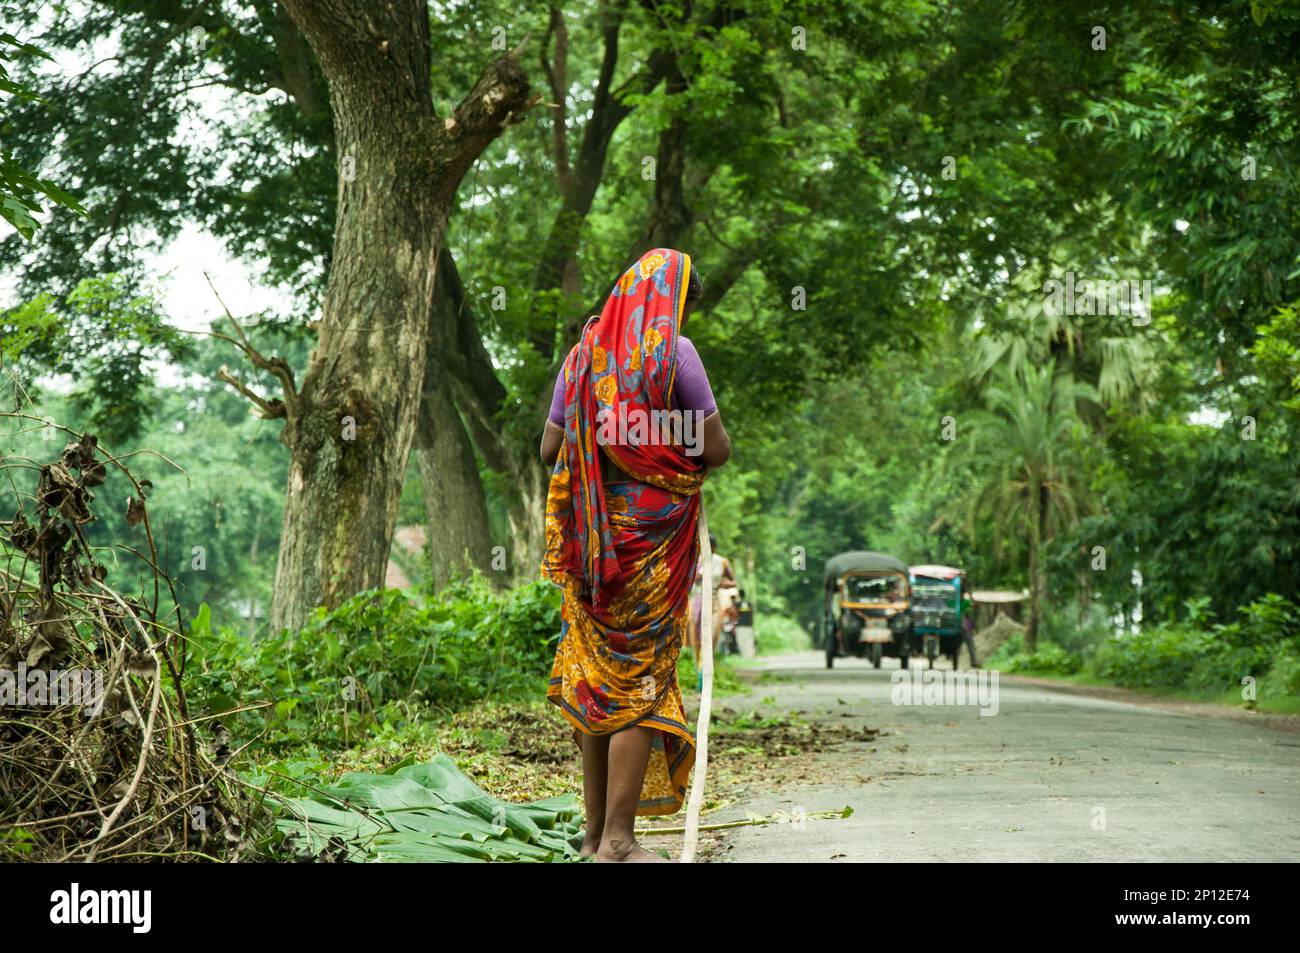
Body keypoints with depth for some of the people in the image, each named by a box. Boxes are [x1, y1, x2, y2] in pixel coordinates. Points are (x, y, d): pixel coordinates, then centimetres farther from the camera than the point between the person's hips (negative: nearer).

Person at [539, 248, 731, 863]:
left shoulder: (584, 352, 9)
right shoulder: (671, 350, -9)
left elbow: (550, 449, 12)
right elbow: (717, 450, -10)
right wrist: (686, 457, 11)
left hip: (592, 536, 6)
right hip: (654, 534, -6)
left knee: (597, 676, 11)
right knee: (642, 680, -3)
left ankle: (595, 830, 16)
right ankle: (617, 839, -6)